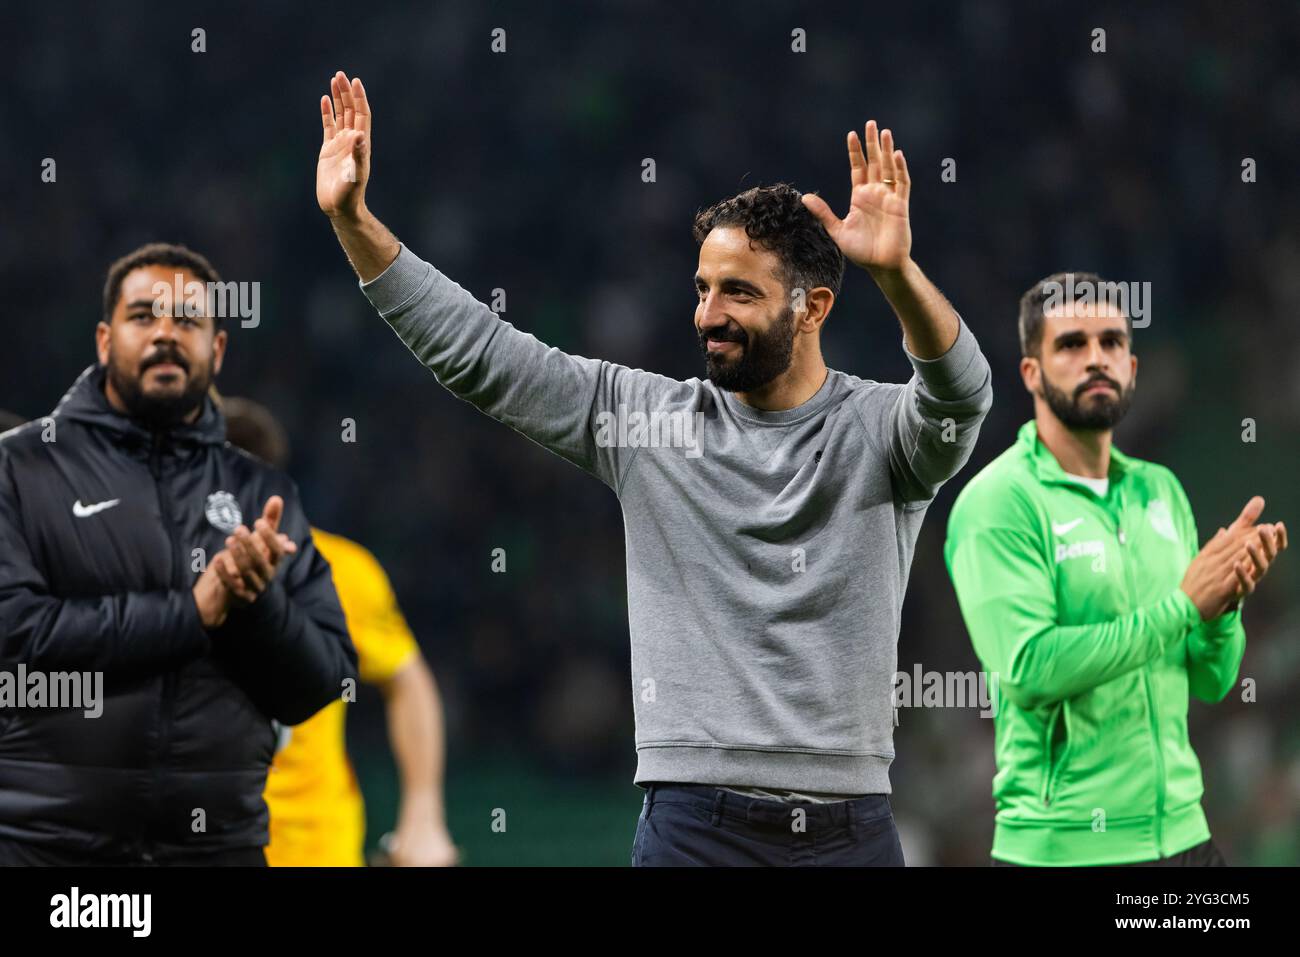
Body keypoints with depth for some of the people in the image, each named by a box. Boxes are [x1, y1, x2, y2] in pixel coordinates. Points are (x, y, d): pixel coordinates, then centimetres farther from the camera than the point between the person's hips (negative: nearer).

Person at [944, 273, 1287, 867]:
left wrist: (1223, 610, -12)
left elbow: (1211, 681, 9)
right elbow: (1028, 668, -22)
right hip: (1061, 845, -6)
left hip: (1181, 833, 6)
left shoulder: (1161, 491, 9)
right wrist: (1183, 605, -19)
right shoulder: (999, 501, -10)